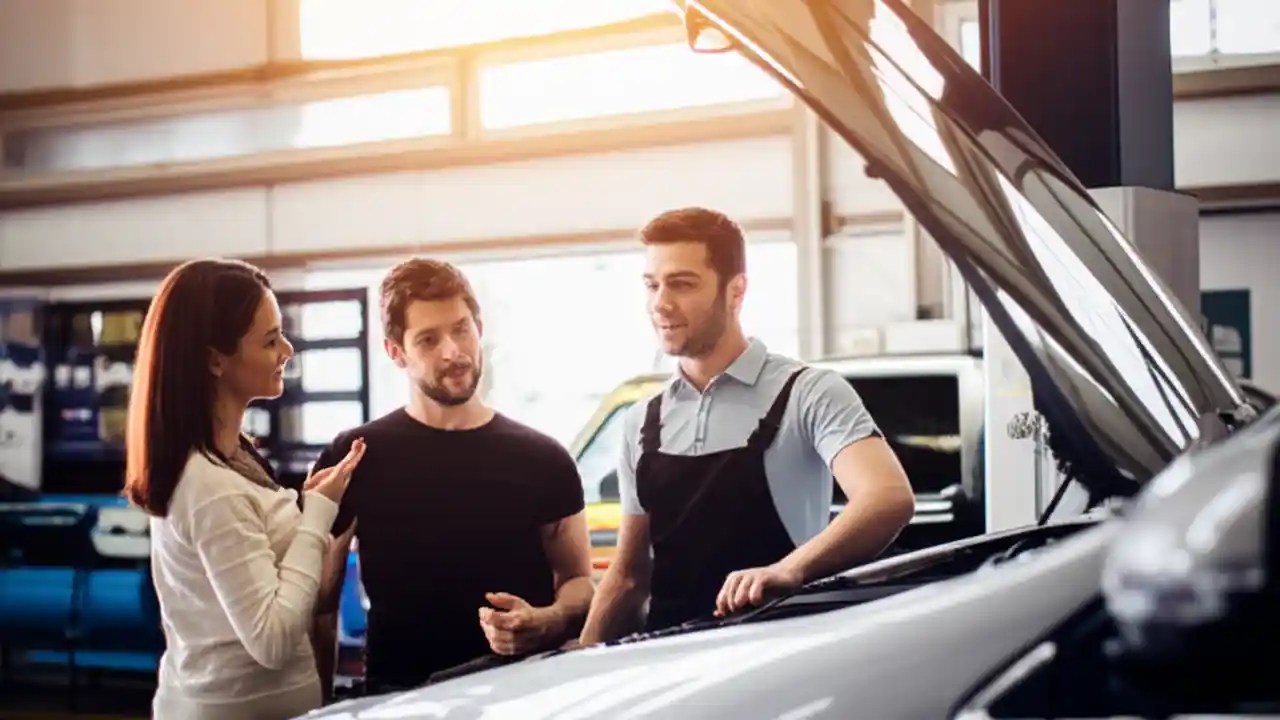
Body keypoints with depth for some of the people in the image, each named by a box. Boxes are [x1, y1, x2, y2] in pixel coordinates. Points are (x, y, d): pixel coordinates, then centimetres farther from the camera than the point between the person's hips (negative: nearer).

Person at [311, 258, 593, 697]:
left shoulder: (543, 460, 5)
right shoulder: (354, 461, 2)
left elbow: (579, 580, 9)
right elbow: (320, 600, 3)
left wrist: (545, 621, -12)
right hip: (400, 696, -1)